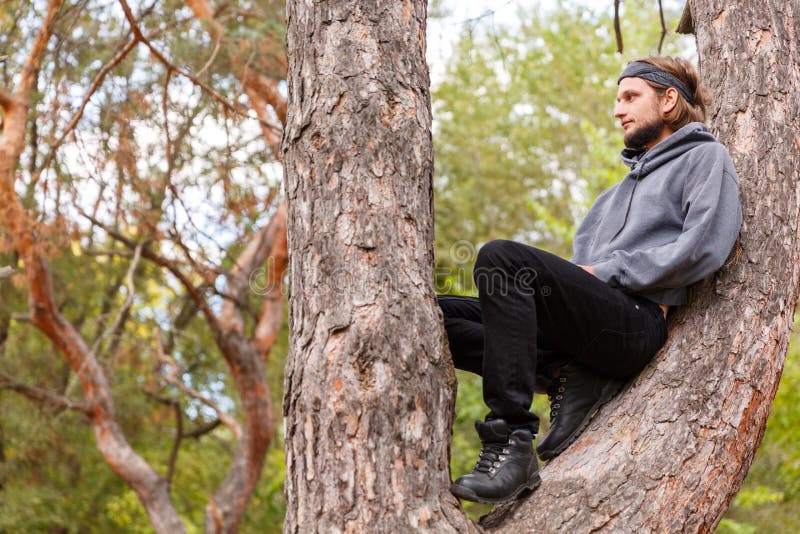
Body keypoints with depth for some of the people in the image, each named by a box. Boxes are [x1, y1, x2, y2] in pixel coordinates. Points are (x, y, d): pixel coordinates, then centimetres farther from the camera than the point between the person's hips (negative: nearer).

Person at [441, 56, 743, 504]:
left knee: (503, 259, -31)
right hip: (593, 318, 8)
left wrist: (606, 272, -7)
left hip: (637, 320, -8)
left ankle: (512, 447, -35)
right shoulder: (619, 193, 36)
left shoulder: (706, 157, 11)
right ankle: (563, 376, -14)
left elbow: (705, 247, -7)